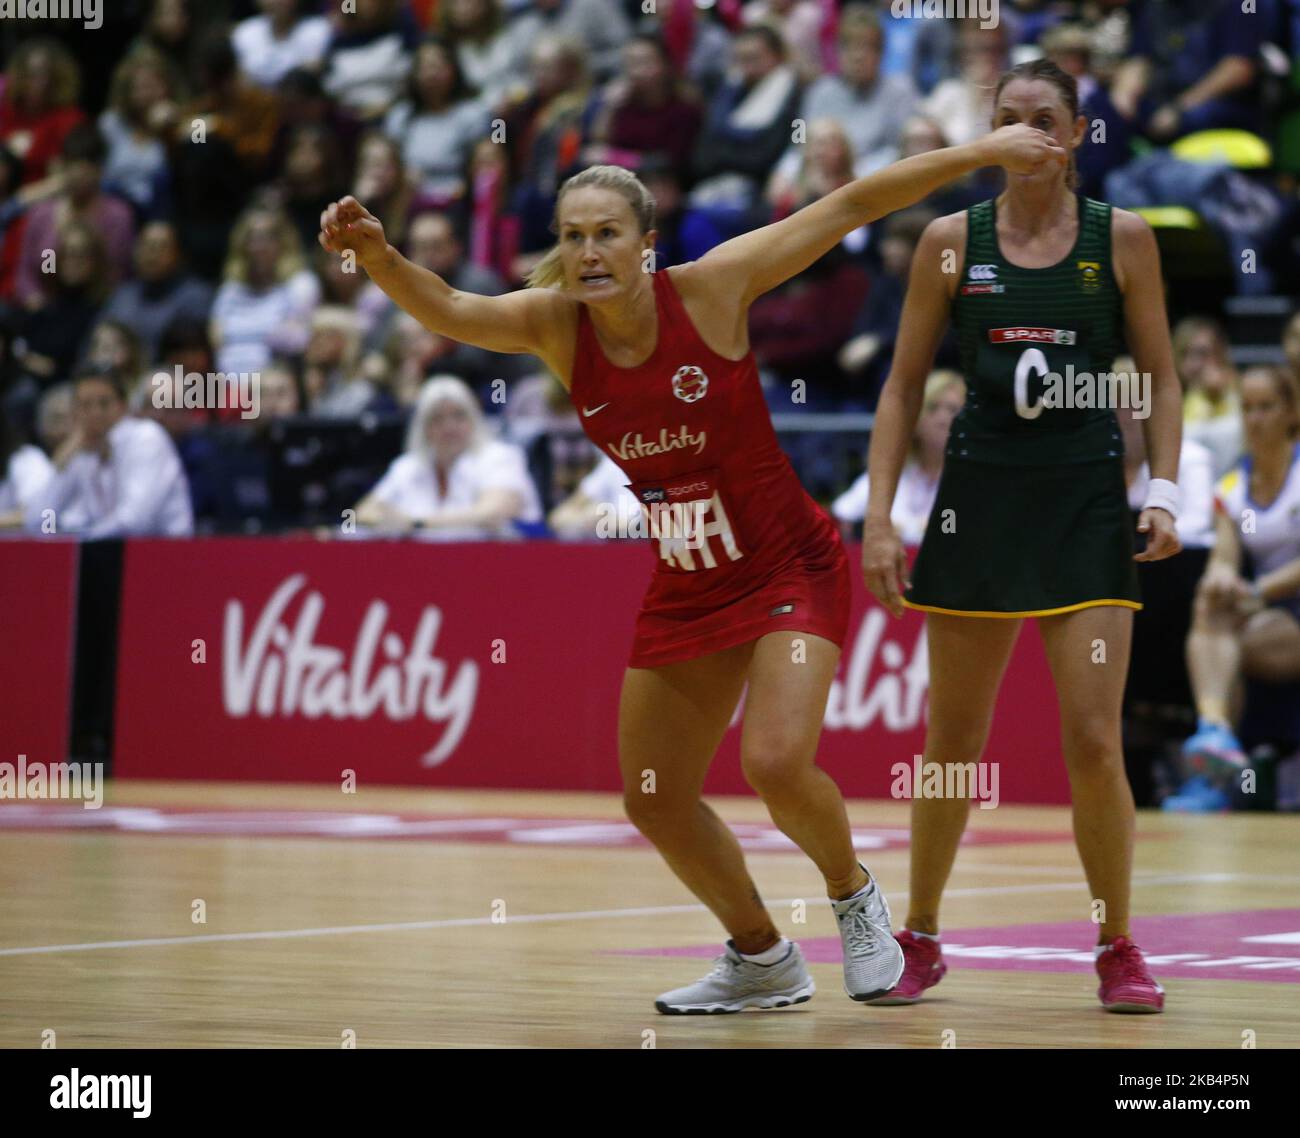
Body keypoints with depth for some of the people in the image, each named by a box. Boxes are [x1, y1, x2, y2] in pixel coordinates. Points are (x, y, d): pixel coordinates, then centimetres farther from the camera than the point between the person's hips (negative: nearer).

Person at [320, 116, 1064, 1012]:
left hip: (791, 568, -5)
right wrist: (377, 255, -43)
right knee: (655, 801, 8)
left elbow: (849, 207, -15)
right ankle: (763, 962, 31)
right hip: (685, 590, 5)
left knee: (777, 763, -23)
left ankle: (854, 895, 8)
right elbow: (448, 311, -24)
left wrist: (983, 153, -16)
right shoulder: (555, 324, -9)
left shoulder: (711, 288, -18)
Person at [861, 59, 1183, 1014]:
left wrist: (1164, 491, -5)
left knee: (1093, 739, -9)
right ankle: (920, 939, 23)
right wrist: (879, 516, 0)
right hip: (980, 494, 1)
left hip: (1088, 502, -1)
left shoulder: (1122, 238, 2)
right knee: (954, 741, 7)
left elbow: (1161, 373, 7)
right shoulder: (952, 241, 3)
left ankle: (1118, 948, 7)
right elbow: (905, 384, 7)